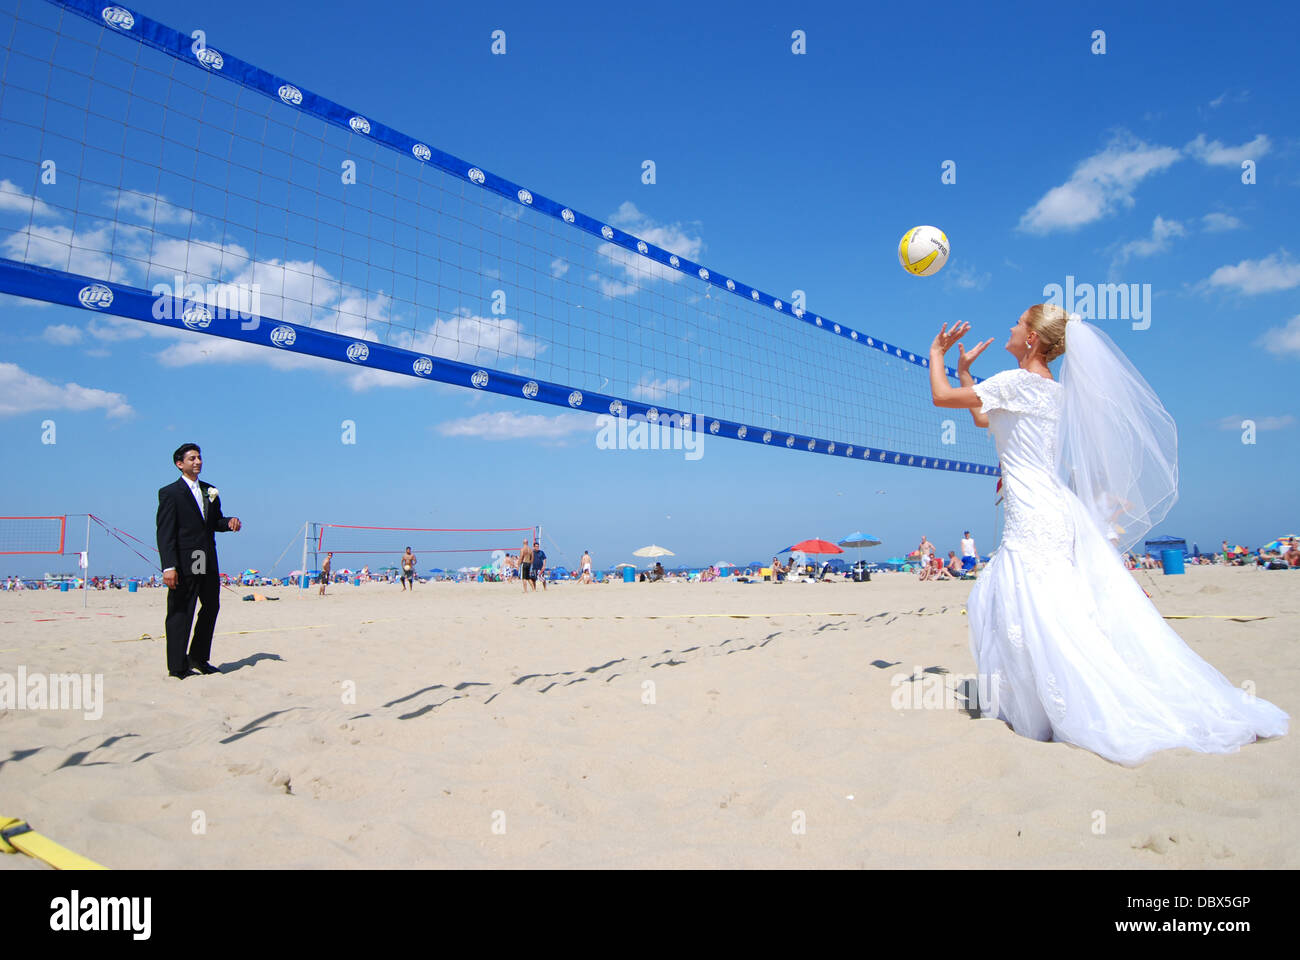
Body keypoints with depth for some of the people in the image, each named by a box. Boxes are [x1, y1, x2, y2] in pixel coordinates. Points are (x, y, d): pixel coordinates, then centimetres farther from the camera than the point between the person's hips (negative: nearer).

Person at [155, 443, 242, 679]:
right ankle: (177, 666, 9)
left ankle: (198, 658, 28)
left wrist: (229, 522, -3)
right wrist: (169, 566, -19)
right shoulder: (170, 493, -5)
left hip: (208, 563, 7)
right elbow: (165, 532, -11)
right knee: (180, 613, 0)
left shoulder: (209, 491, 15)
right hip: (184, 564, -7)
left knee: (211, 607, 14)